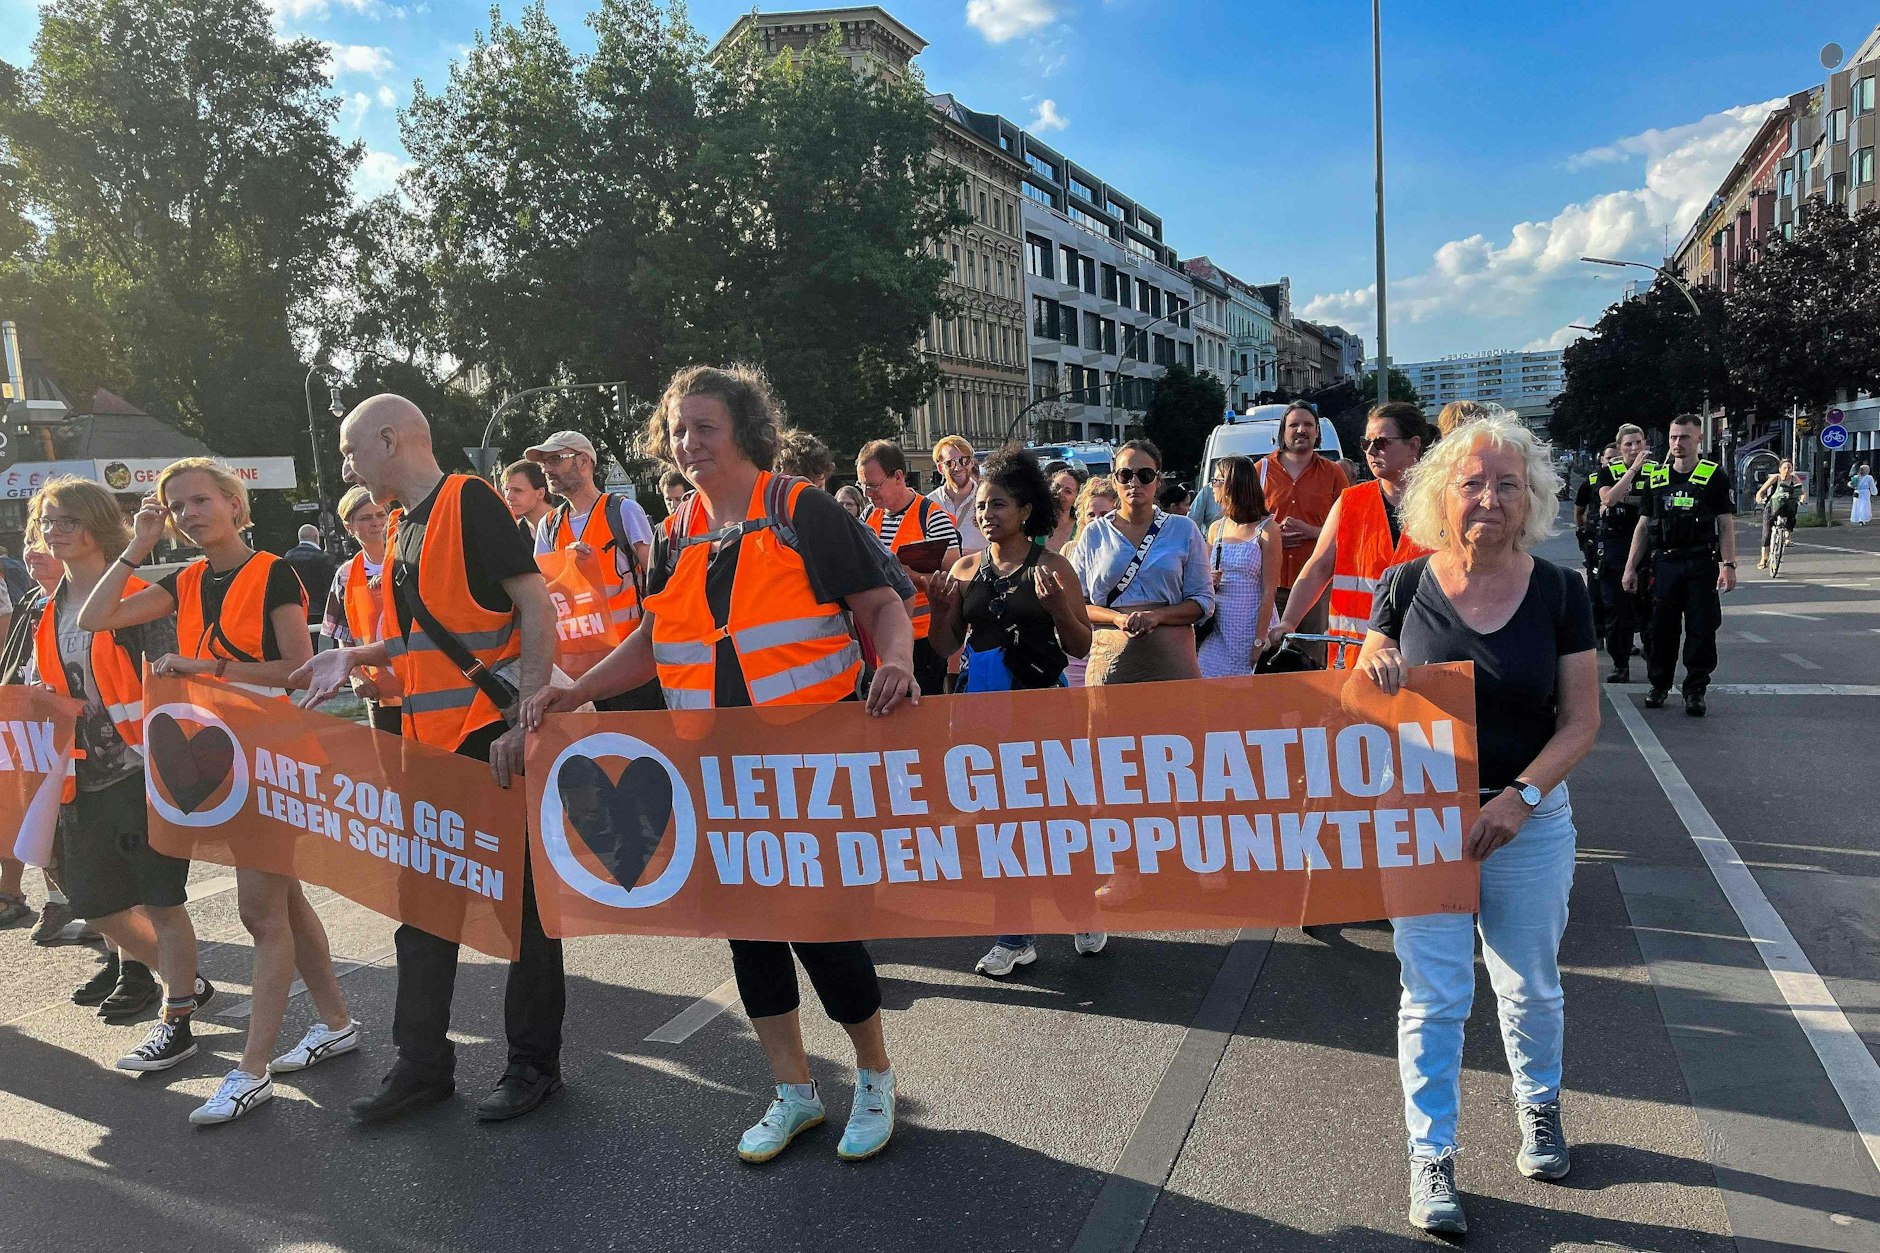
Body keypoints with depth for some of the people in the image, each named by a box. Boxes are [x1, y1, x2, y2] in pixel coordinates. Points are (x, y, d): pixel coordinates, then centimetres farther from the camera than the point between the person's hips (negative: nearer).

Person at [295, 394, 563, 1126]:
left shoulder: (470, 502, -10)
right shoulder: (404, 527, 15)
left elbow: (536, 608, -17)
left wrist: (525, 716, -23)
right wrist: (355, 657, 8)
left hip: (495, 735, -9)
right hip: (431, 740, 9)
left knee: (520, 896, 3)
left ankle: (535, 1062, 16)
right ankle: (422, 1064, 26)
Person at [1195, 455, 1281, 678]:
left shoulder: (1266, 530, -5)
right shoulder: (1216, 528, 11)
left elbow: (1269, 591, -8)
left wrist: (1260, 641, -14)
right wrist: (1209, 582, -4)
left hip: (1253, 624, -5)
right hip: (1218, 628, 5)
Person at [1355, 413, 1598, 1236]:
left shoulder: (1559, 591, -4)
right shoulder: (1407, 586, -4)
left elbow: (1581, 719, -5)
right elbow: (1361, 704, 1)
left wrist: (1519, 798, -18)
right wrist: (1372, 666, -23)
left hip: (1529, 821, 1)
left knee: (1530, 987, 17)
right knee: (1433, 997, 4)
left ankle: (1538, 1107, 45)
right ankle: (1431, 1156, 18)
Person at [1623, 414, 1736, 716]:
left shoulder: (1714, 476, 2)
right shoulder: (1657, 478, 11)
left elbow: (1726, 525, -2)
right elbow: (1643, 526, 12)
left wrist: (1729, 565, -12)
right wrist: (1631, 567, 7)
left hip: (1701, 565, -3)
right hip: (1664, 563, 3)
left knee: (1701, 630, -1)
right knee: (1661, 628, 6)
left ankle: (1695, 690, 8)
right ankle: (1659, 685, 18)